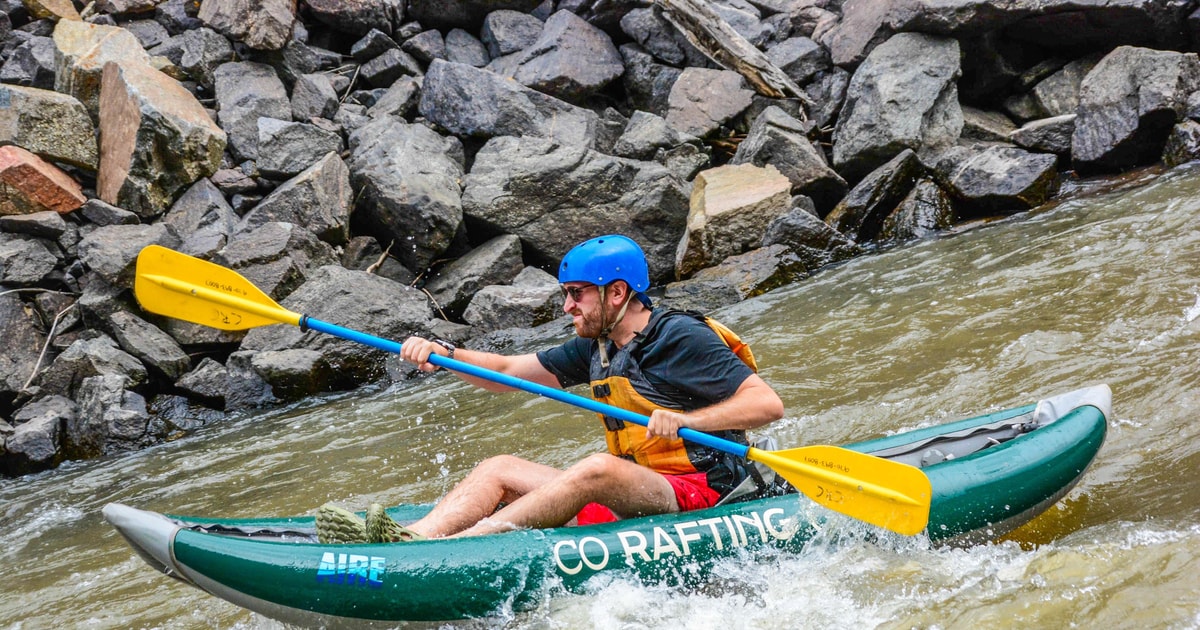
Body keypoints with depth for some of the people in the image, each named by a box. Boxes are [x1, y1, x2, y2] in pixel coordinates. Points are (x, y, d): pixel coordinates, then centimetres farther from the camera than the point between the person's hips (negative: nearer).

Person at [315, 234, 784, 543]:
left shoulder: (683, 338, -9)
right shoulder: (596, 347, 14)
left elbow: (769, 404, -16)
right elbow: (507, 372, 15)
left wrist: (687, 420, -29)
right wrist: (446, 354, -3)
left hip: (698, 493, -8)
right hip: (627, 495, 8)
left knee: (597, 467, -35)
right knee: (500, 468, -2)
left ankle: (446, 549, -44)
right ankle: (415, 536, -28)